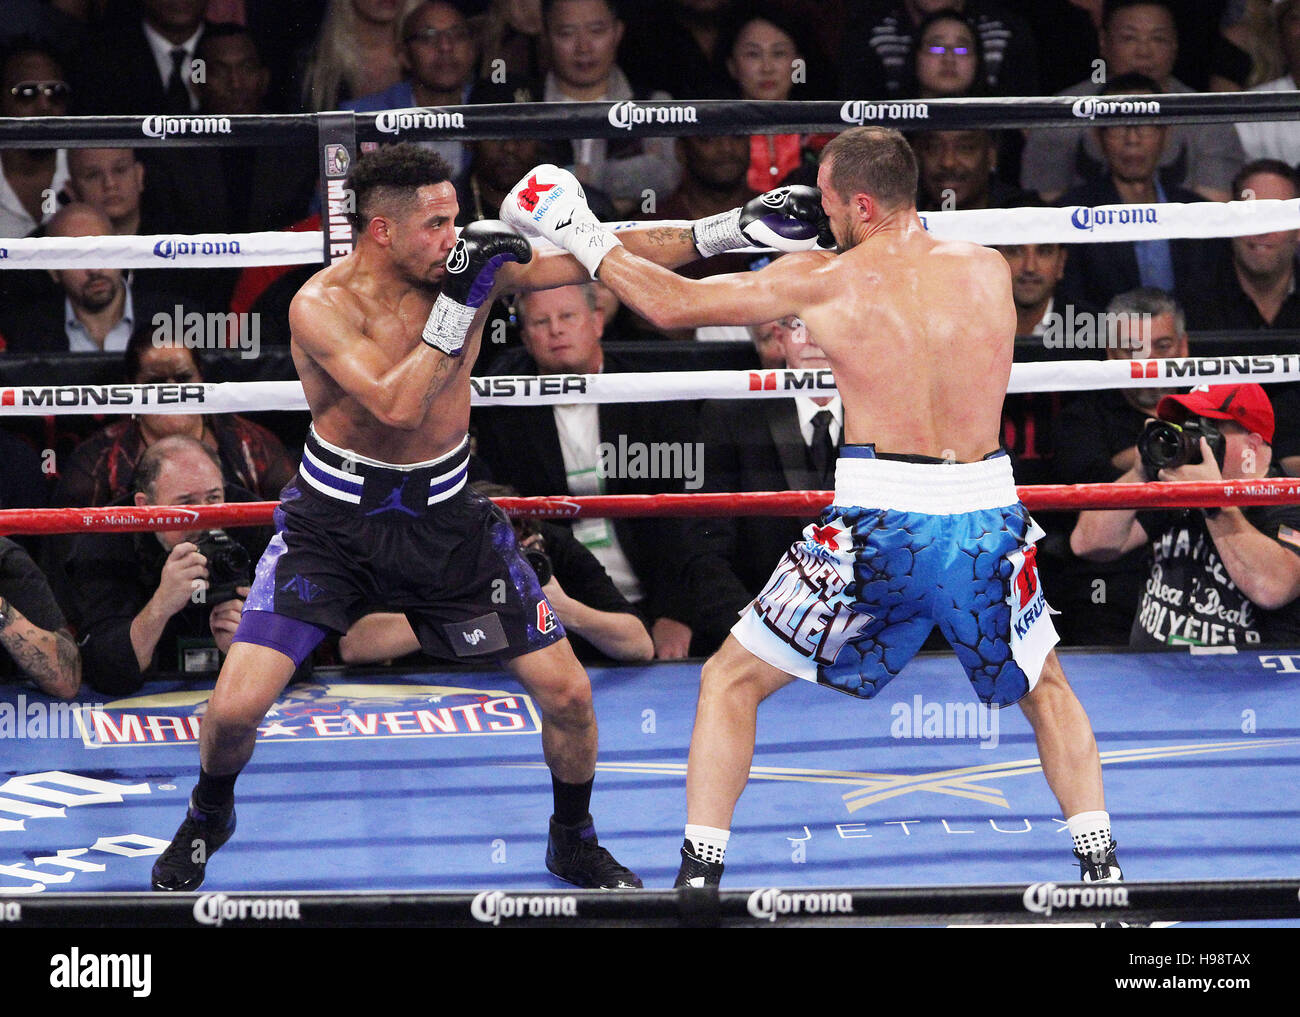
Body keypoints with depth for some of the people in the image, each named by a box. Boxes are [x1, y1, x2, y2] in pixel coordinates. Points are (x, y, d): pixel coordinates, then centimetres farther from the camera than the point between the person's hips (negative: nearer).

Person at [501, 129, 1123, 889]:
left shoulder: (825, 282, 0)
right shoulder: (989, 271, 6)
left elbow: (672, 305, 9)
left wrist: (585, 240, 24)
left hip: (880, 525, -3)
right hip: (986, 516, 3)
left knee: (732, 681, 14)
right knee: (1046, 690, 27)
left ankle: (699, 873, 6)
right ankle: (1101, 864, 15)